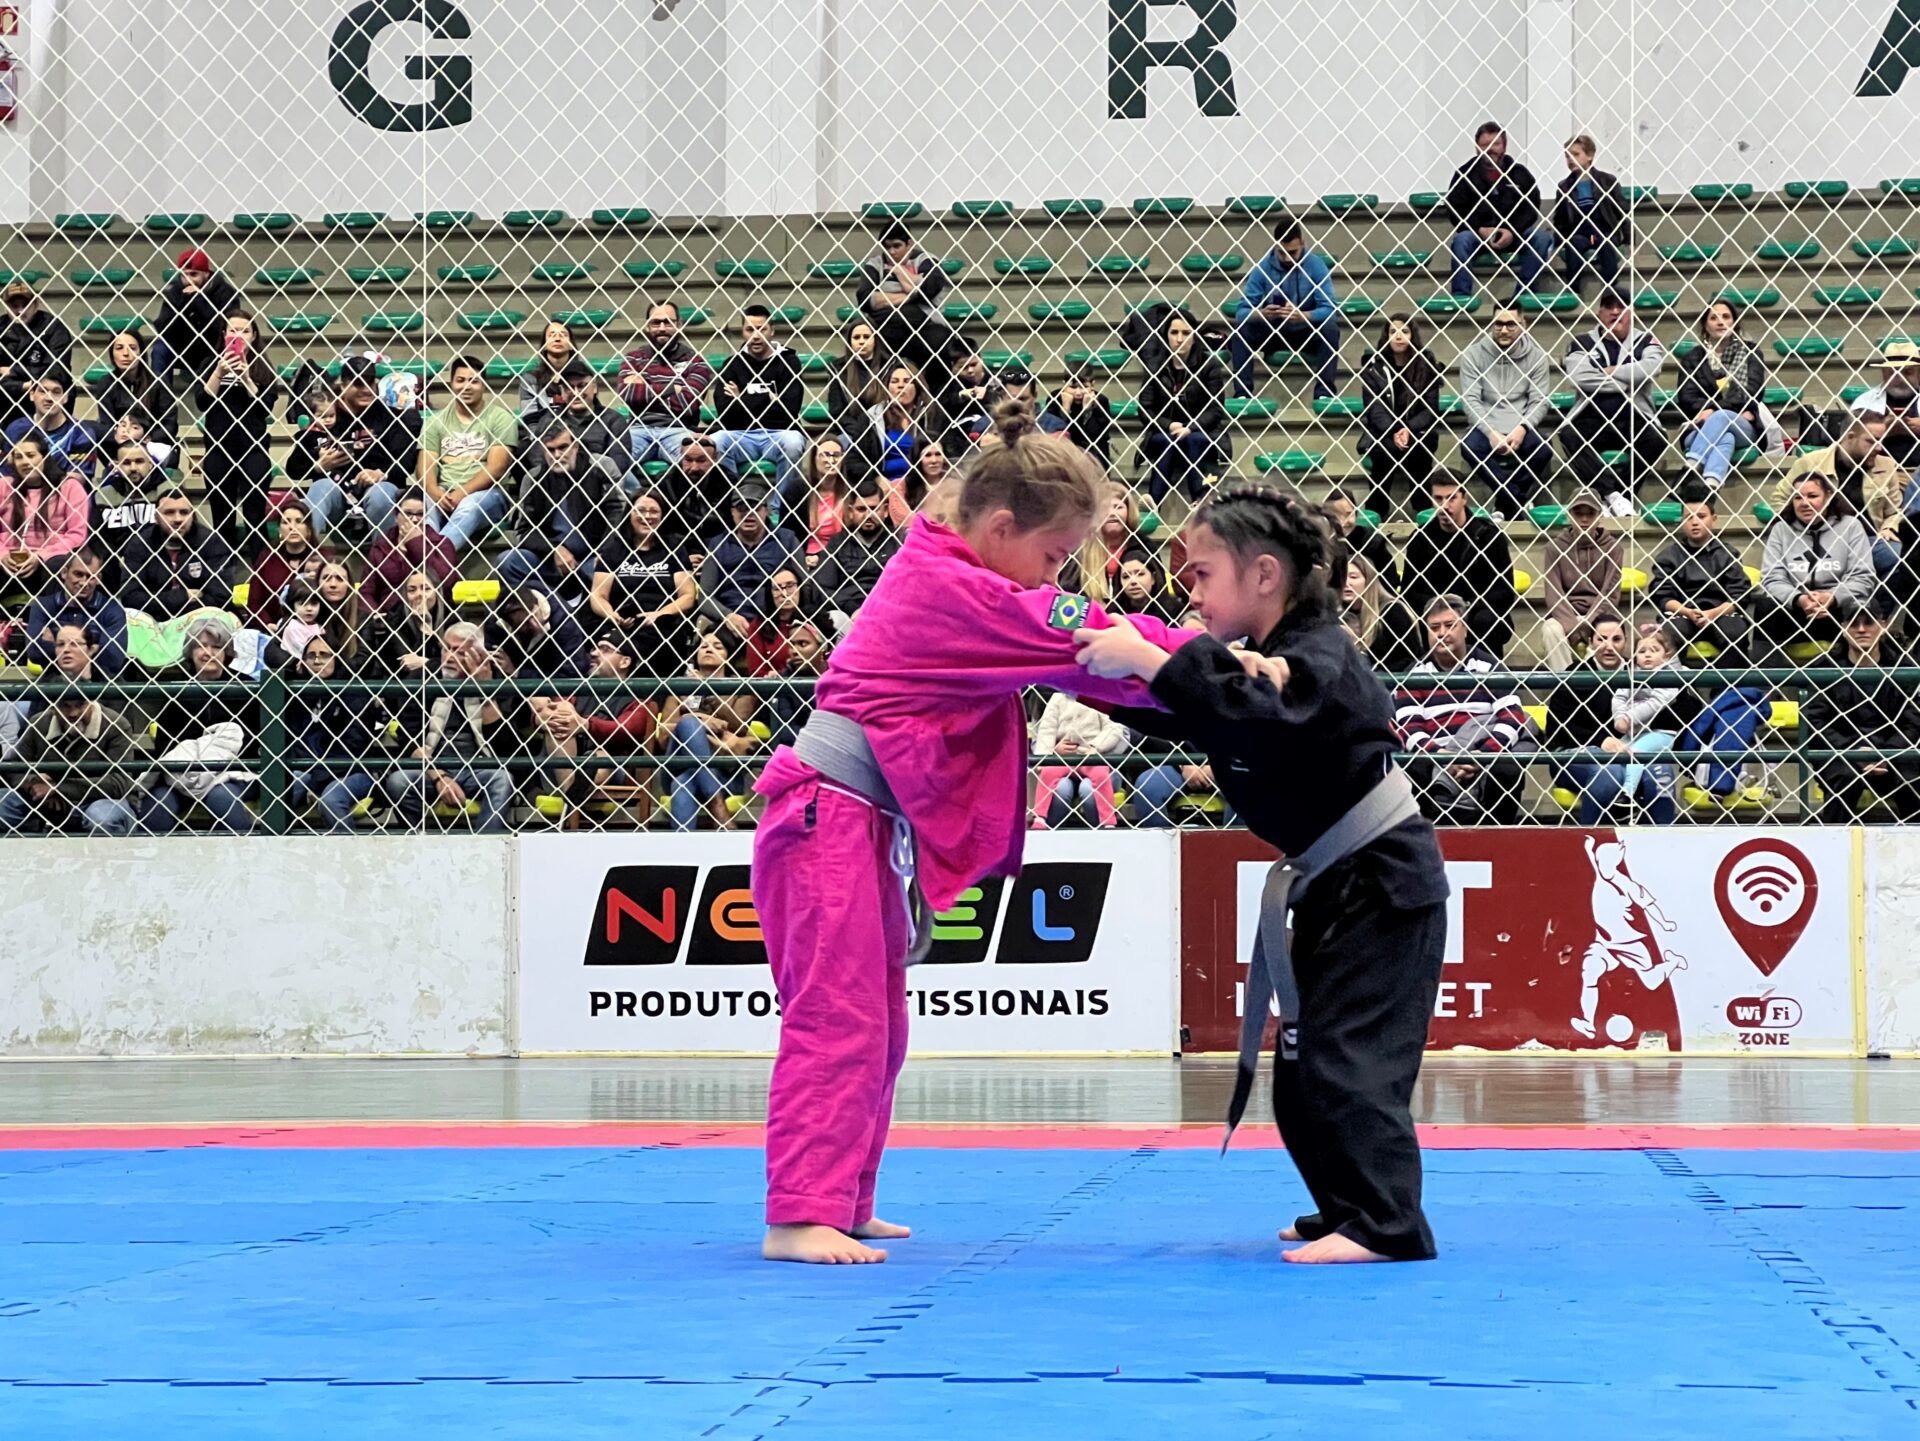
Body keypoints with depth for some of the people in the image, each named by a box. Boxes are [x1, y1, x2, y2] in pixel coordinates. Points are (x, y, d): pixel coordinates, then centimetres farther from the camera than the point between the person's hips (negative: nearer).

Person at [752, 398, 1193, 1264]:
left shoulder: (943, 572, 13)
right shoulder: (954, 591, -17)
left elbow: (1064, 653, 12)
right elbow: (1086, 643, -18)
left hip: (867, 823, 10)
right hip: (831, 813, -10)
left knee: (875, 1020, 14)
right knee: (838, 1014, -13)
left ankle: (840, 1204, 21)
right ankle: (799, 1216, -14)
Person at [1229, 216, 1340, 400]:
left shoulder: (1316, 265, -13)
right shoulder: (1263, 267, -10)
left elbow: (1330, 310, -22)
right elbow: (1241, 310, -14)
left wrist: (1302, 316, -42)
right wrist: (1261, 314, -38)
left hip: (1306, 332, -1)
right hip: (1271, 332, 1)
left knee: (1330, 328, -32)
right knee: (1241, 329, -26)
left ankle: (1324, 392, -32)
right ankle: (1241, 392, -28)